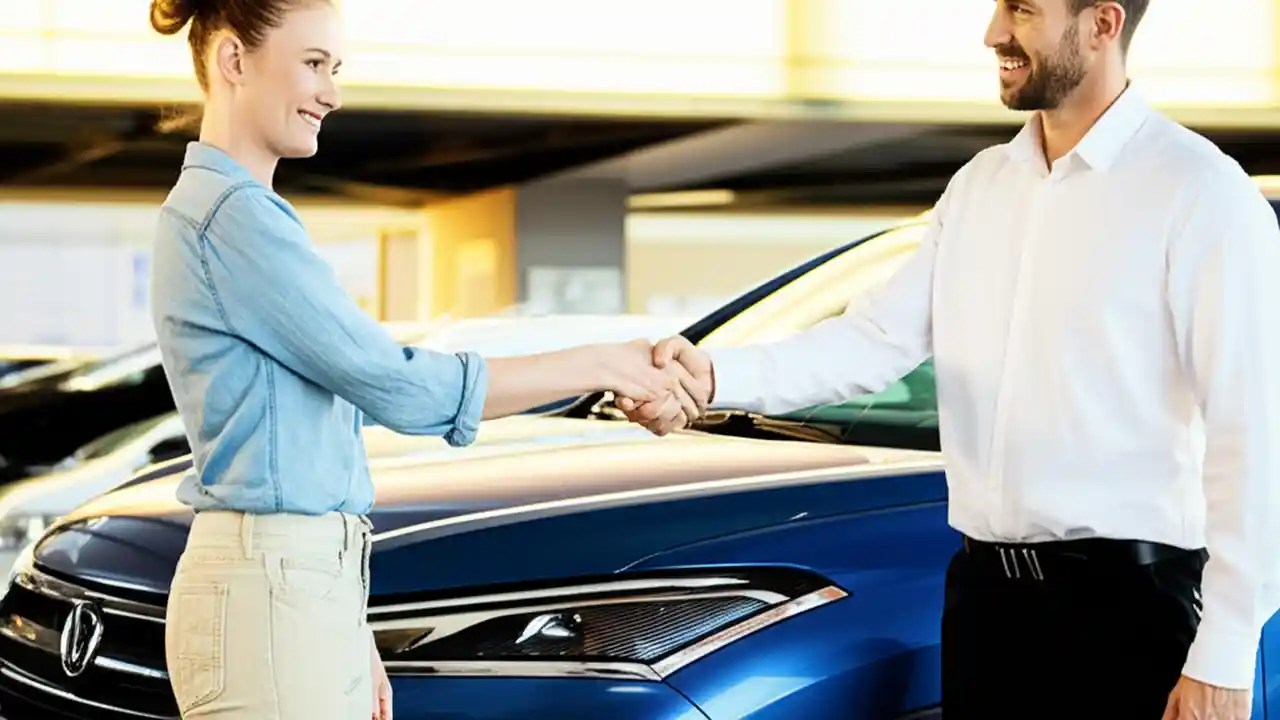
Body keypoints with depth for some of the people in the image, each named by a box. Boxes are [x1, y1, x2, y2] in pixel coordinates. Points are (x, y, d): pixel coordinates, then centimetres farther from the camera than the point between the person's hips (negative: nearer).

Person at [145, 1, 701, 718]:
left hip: (318, 588, 10)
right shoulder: (232, 214, -13)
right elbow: (398, 385, -16)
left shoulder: (228, 208, 19)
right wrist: (601, 365, -8)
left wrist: (352, 634, 20)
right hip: (268, 603, -10)